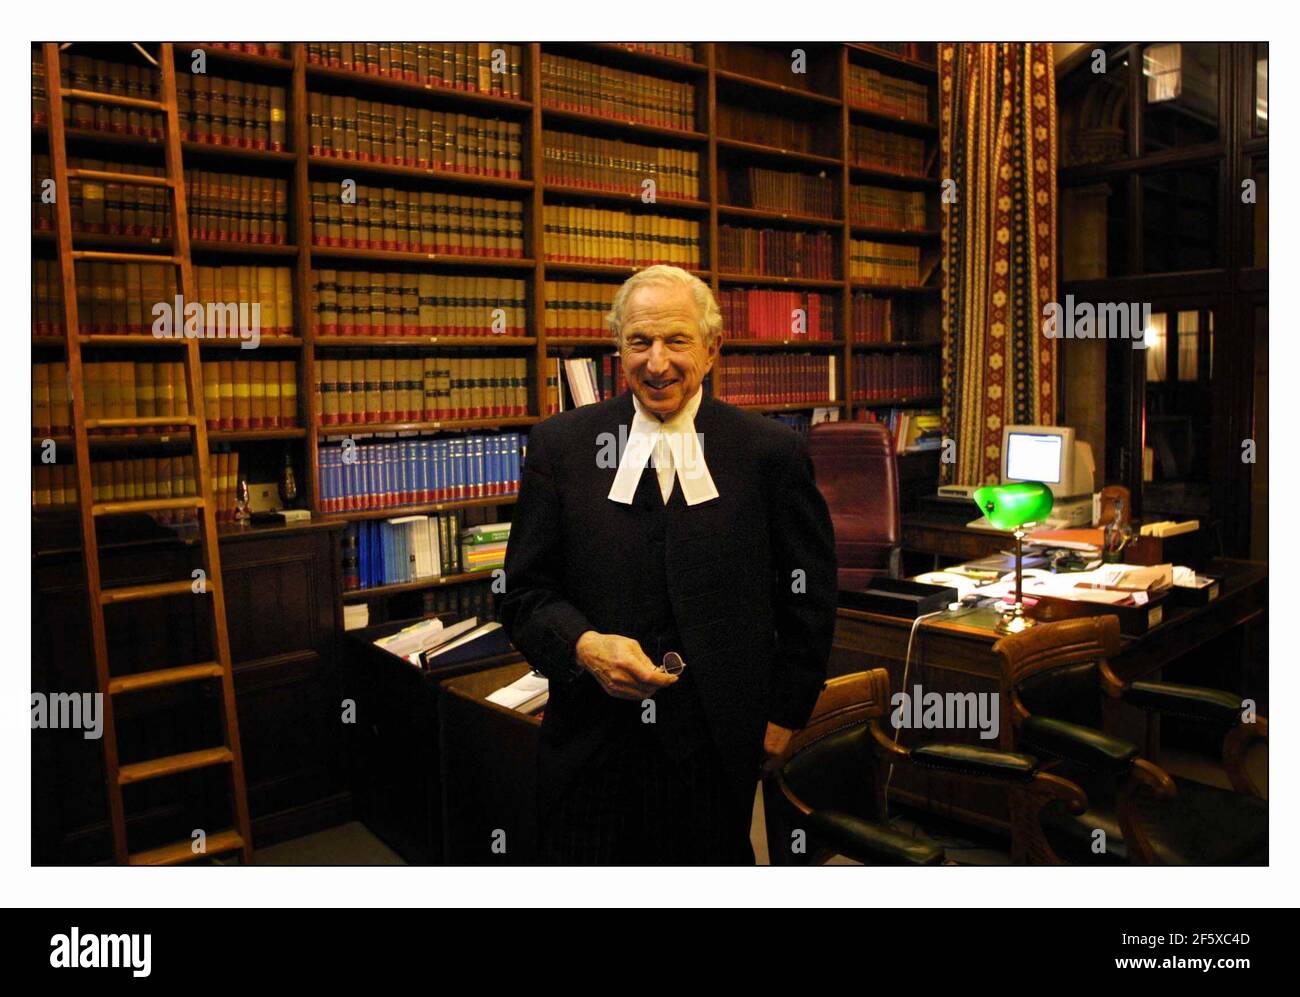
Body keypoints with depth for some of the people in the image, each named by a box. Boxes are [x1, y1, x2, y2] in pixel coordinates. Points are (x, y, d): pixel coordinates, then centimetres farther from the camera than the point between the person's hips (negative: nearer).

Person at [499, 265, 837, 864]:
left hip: (719, 747, 0)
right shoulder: (560, 445, 0)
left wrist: (786, 713, 6)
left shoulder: (772, 452, -3)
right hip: (593, 742, 1)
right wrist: (582, 645, -17)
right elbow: (525, 593, 2)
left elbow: (809, 597, 6)